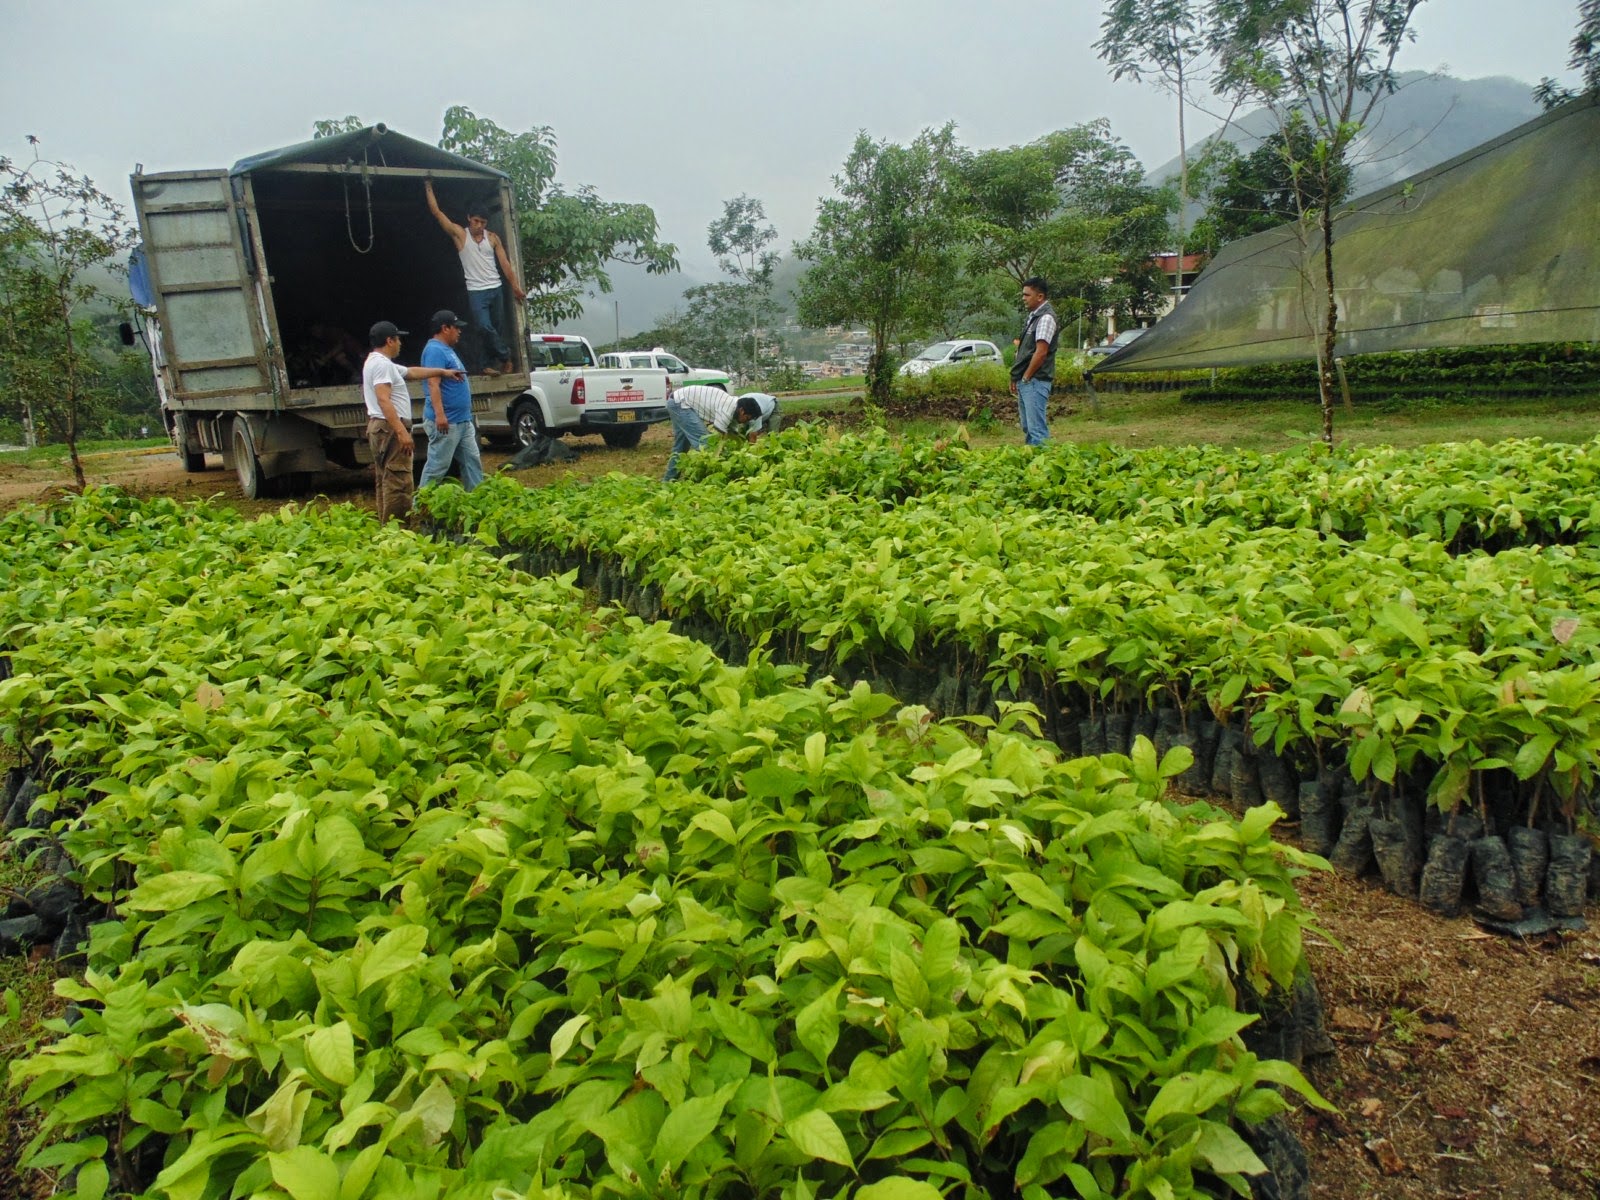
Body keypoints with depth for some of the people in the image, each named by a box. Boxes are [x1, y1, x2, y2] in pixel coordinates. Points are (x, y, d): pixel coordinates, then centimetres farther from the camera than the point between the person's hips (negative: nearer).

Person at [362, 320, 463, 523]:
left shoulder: (377, 362, 20)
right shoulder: (382, 364, -14)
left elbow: (412, 372, 29)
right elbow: (383, 400, -24)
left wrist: (443, 372, 34)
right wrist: (401, 431, -29)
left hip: (379, 427, 11)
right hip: (390, 428, -11)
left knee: (385, 482, 13)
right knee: (398, 483, -12)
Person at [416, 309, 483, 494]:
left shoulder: (446, 349, 18)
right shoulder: (435, 350, -14)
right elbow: (433, 384, -24)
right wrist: (439, 414, -32)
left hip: (462, 420, 10)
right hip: (446, 421, -10)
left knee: (472, 461, 11)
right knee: (437, 466, -6)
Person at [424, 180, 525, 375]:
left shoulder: (493, 238, 7)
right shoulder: (459, 234, 1)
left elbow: (504, 263, 6)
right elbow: (437, 212, -1)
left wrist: (516, 287, 0)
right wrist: (429, 188, 0)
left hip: (495, 289, 3)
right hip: (476, 291, -3)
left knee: (492, 329, 5)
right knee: (485, 327, -19)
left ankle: (485, 365, 12)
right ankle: (505, 356, -2)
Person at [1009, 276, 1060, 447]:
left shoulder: (1046, 318, -12)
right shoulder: (1032, 316, 17)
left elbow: (1041, 352, -19)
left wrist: (1025, 377, -13)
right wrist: (1016, 378, 17)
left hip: (1035, 381, -10)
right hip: (1024, 381, 10)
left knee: (1037, 428, -10)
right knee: (1027, 427, 15)